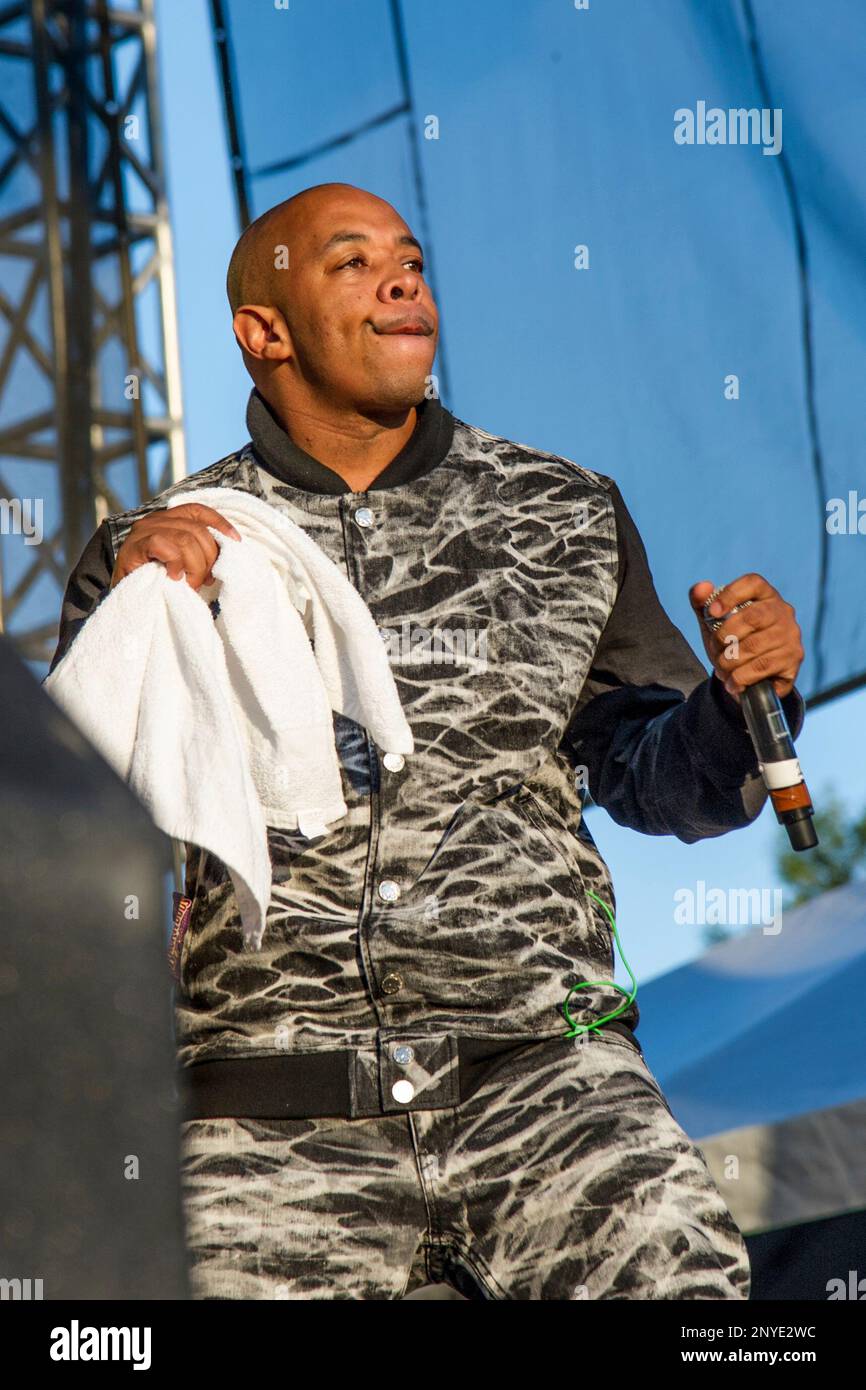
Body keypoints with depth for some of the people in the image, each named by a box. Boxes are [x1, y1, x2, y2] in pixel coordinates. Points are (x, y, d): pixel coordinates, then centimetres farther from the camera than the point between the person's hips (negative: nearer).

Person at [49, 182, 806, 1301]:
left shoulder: (564, 519, 15)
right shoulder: (159, 551, 10)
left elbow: (652, 779, 20)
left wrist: (742, 701, -1)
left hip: (540, 1069, 1)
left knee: (683, 1279, -21)